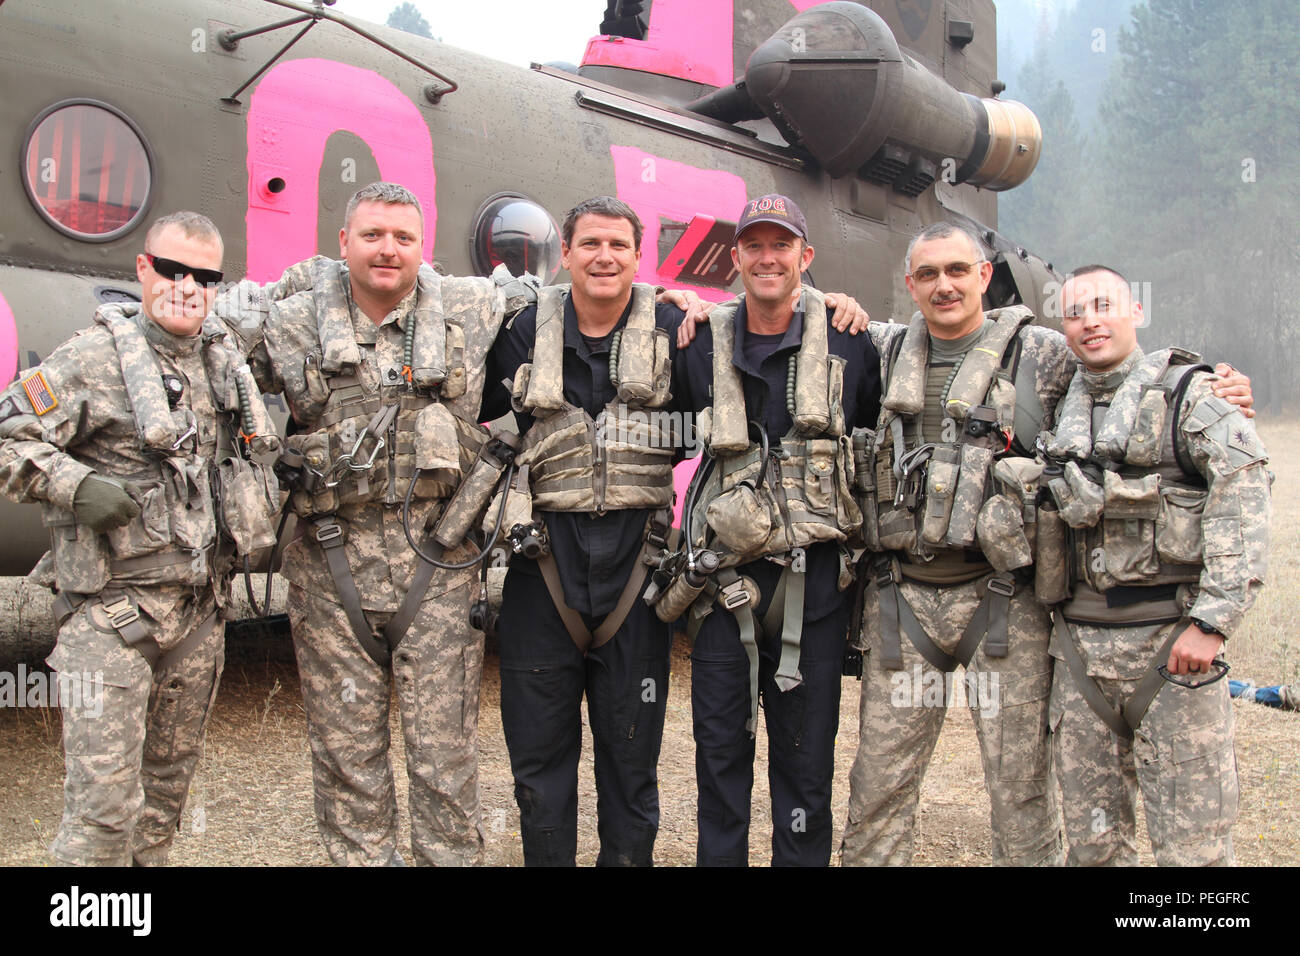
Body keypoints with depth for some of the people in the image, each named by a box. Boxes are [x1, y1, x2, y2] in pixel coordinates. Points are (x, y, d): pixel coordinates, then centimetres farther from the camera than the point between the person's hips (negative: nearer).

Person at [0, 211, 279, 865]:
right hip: (111, 611, -6)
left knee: (170, 779, 17)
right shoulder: (92, 357, -7)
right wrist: (75, 486, -20)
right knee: (103, 798, -7)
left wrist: (260, 491, 15)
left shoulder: (225, 364, 12)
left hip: (199, 610, 6)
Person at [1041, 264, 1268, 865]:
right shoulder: (1061, 407, 13)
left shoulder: (1187, 393, -2)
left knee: (1192, 841, -2)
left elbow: (1243, 503, -13)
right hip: (1079, 642, 5)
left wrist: (1212, 620, -19)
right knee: (1091, 836, 10)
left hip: (1172, 637, -4)